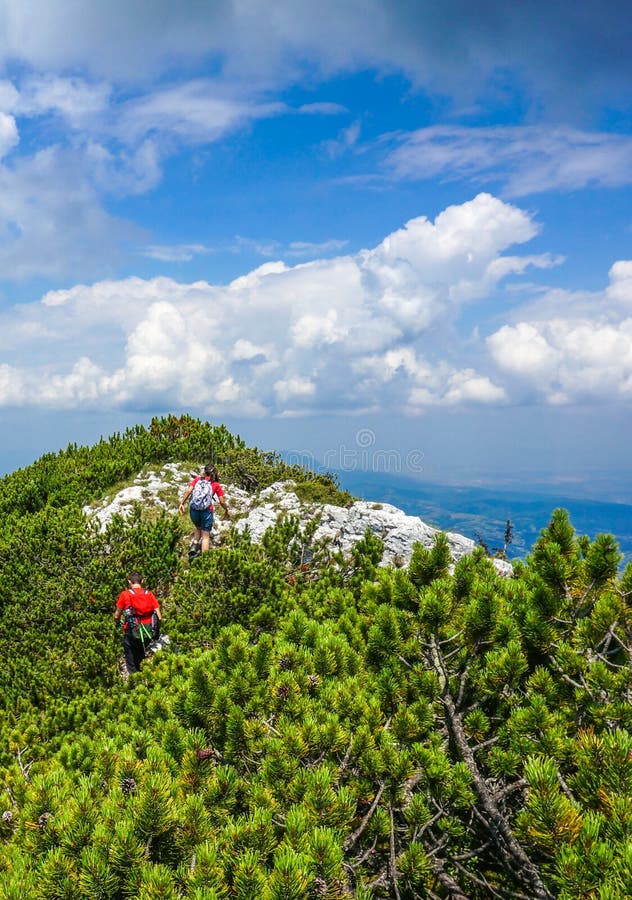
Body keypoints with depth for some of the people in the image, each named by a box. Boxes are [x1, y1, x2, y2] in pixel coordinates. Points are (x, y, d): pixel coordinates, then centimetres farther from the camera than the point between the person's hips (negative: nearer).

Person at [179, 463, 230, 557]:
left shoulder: (197, 479, 11)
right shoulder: (216, 484, 8)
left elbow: (188, 490, -3)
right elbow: (222, 501, 7)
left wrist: (182, 503, 0)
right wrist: (227, 511, 23)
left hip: (193, 509, 2)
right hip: (206, 510, -2)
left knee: (198, 528, 29)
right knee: (206, 535, 9)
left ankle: (194, 547, 9)